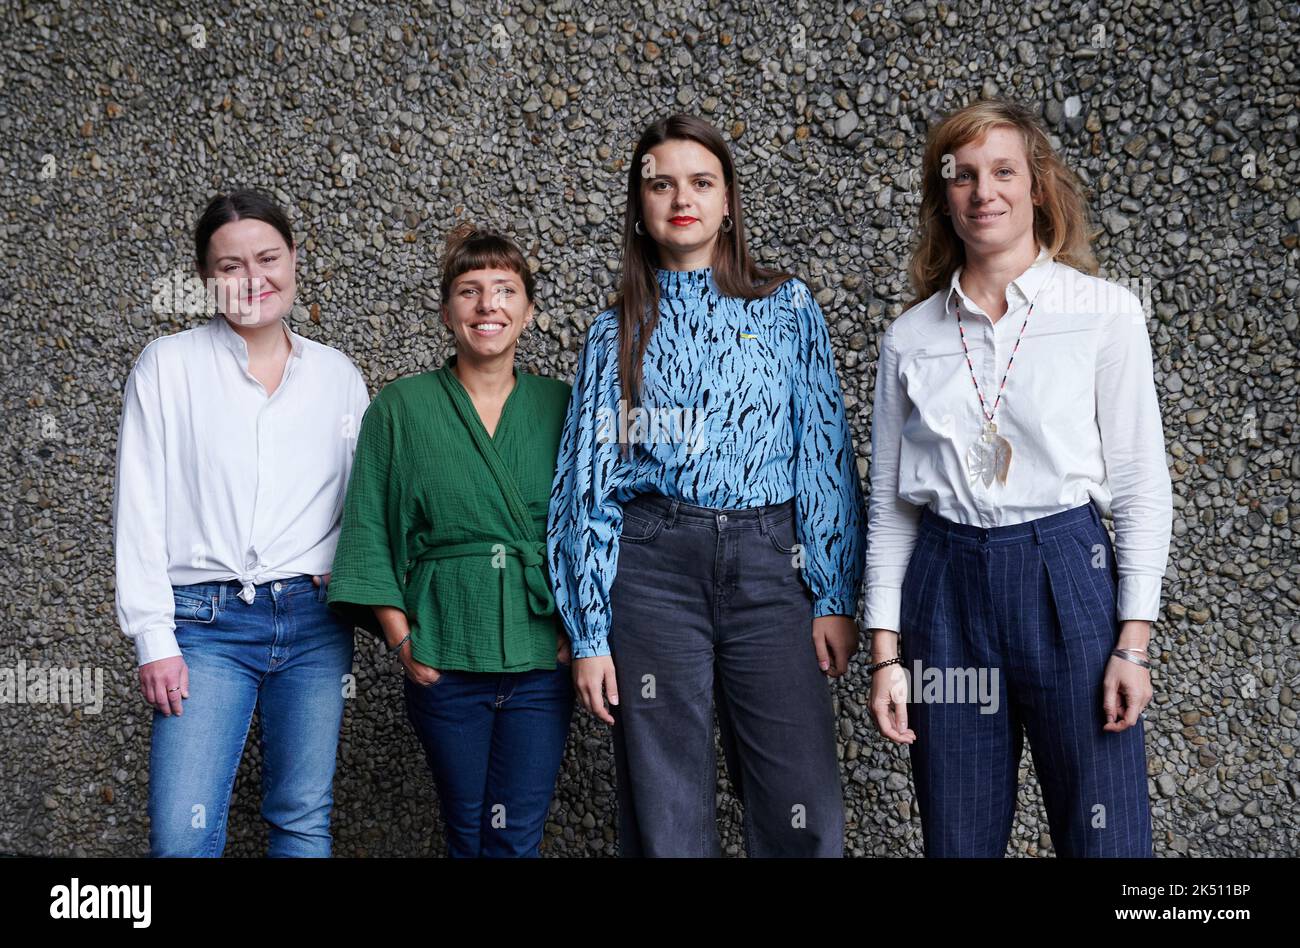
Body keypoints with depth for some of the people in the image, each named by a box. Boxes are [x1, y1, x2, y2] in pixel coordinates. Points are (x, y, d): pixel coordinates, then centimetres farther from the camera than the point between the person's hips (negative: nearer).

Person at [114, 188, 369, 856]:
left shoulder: (337, 374, 10)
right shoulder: (168, 364, 3)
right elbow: (139, 507, 0)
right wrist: (153, 638, -6)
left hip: (315, 620, 2)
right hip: (207, 622, -2)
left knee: (304, 822, 7)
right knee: (182, 832, -8)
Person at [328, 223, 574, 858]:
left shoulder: (560, 406, 6)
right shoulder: (400, 407, 3)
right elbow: (367, 531, 2)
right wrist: (400, 638, -5)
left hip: (543, 657, 1)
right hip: (444, 658, -1)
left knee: (518, 837, 3)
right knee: (467, 836, 8)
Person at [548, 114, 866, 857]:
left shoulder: (788, 306, 9)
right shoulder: (618, 333, 9)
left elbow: (825, 452, 5)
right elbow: (590, 483, 8)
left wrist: (834, 596, -2)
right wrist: (590, 632, 2)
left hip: (768, 565, 0)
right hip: (653, 569, 0)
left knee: (805, 817, -4)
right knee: (666, 820, 3)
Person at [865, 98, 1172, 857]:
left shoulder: (1106, 313, 0)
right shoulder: (910, 338, 7)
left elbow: (1141, 484, 0)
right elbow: (889, 503, 9)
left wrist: (1133, 642, -5)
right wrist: (885, 652, 4)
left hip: (1067, 575, -2)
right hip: (945, 588, 2)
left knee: (1105, 838, 1)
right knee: (959, 838, 10)